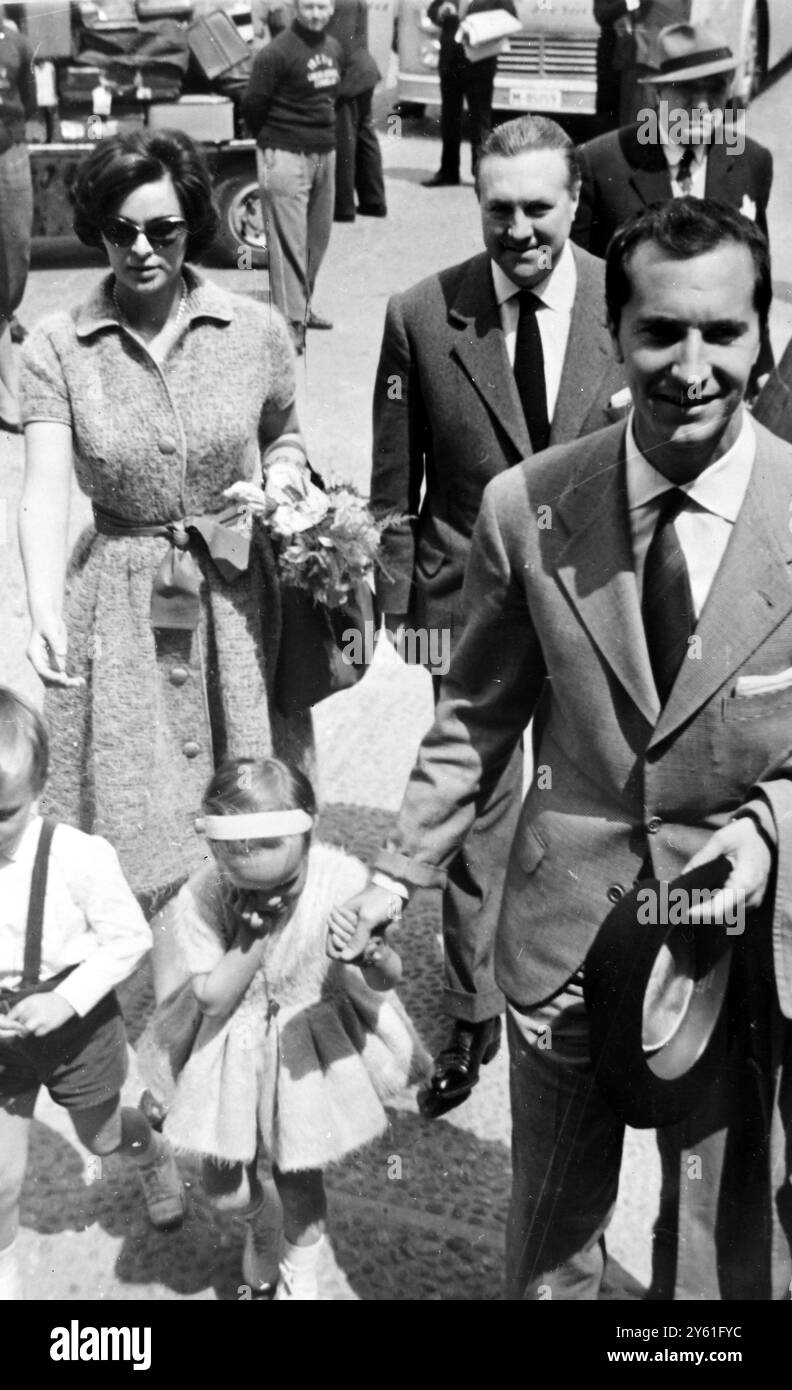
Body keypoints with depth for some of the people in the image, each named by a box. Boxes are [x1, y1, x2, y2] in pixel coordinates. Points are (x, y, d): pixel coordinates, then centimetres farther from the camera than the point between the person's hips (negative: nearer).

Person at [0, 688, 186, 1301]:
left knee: (100, 1137, 25)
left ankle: (155, 1155, 60)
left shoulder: (77, 856, -26)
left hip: (76, 1026, -2)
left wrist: (67, 999, -25)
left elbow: (129, 938, -15)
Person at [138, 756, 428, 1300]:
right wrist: (255, 932, -32)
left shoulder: (343, 880, -26)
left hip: (308, 1044, -1)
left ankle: (299, 1280, 40)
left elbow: (383, 980, -19)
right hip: (233, 1049, 1)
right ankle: (258, 1226, 48)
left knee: (299, 1175, 11)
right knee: (223, 1184, 10)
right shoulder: (201, 897, -24)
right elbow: (212, 997, -20)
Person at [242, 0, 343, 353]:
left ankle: (302, 305, 28)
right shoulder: (277, 53, -14)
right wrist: (270, 142, 3)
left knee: (318, 237, 13)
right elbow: (253, 105, -10)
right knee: (289, 241, -7)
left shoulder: (334, 48, 10)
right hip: (286, 157, -7)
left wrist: (327, 134, 14)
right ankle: (291, 320, -6)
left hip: (325, 153, 7)